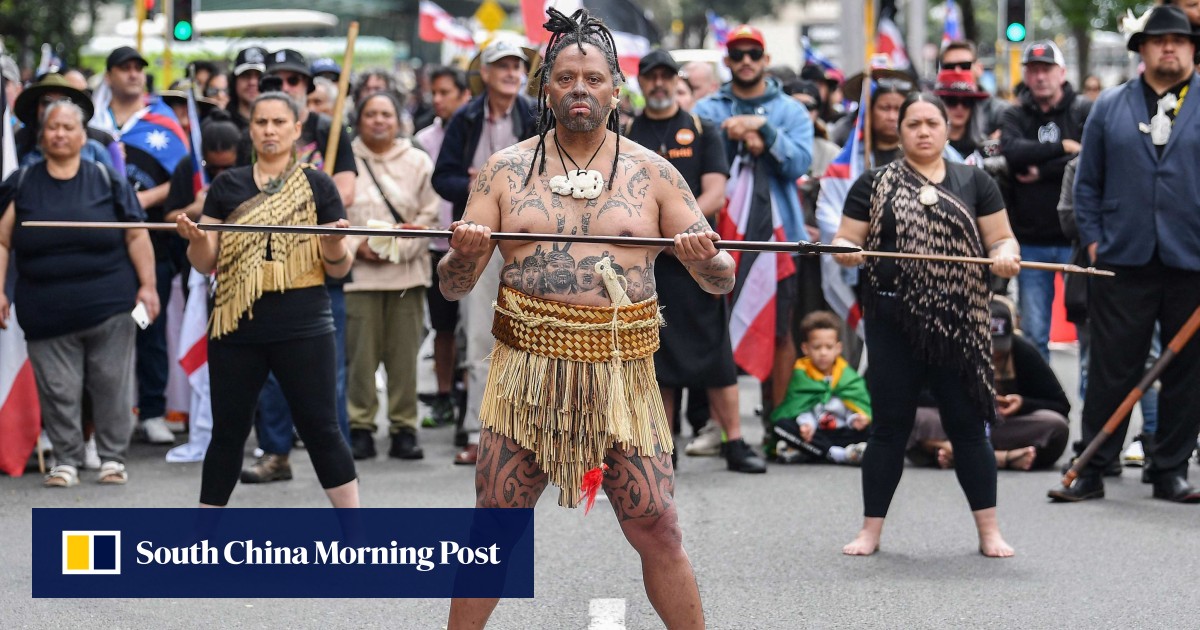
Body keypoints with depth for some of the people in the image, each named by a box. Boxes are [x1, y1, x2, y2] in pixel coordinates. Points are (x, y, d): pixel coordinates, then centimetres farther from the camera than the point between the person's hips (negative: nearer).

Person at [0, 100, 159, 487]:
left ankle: (113, 458, 15)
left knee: (112, 385, 3)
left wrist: (147, 286, -2)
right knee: (57, 391, 2)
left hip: (109, 307, -1)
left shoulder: (107, 180, 4)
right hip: (48, 313, 1)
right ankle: (66, 461, 14)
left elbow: (136, 236, 4)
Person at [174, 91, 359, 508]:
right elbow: (206, 263, 8)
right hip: (236, 327, 2)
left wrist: (334, 245, -19)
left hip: (303, 328, -2)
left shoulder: (317, 186, 3)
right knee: (228, 432, 8)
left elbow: (339, 268, 3)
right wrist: (195, 239, -14)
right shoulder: (228, 186, 8)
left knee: (321, 430, -2)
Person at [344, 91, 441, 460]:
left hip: (407, 272, 1)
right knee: (360, 353, -3)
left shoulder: (418, 162, 9)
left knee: (404, 354, 0)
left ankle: (404, 429, 7)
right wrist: (356, 246, -10)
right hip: (358, 272, -1)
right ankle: (360, 427, 6)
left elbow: (429, 215, 5)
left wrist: (400, 247, -8)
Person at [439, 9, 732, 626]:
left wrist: (704, 259, -18)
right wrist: (465, 253, -19)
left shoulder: (652, 174, 5)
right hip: (527, 369, 0)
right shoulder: (506, 170, 5)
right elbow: (451, 285, 4)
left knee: (658, 532, -2)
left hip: (623, 375, 0)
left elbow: (722, 280, 5)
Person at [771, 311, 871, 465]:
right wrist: (806, 423, -29)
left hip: (842, 433, 1)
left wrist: (858, 418, -27)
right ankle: (839, 454, -38)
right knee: (781, 425, -29)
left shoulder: (847, 375, 7)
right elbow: (799, 408, -7)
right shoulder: (801, 374, 3)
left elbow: (858, 404, -3)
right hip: (814, 434, -1)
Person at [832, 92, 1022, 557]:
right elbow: (846, 240, 7)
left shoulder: (973, 182, 9)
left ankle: (989, 530, 10)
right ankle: (871, 530, 12)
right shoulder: (875, 184, 7)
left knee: (968, 424, 3)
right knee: (889, 426, 4)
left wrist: (1005, 255, -14)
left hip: (957, 326, 0)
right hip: (894, 324, 0)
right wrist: (845, 252, -16)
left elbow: (1001, 239, 8)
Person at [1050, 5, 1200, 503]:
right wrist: (1093, 239, 4)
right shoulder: (1110, 107, 10)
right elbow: (1087, 182, 13)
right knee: (1110, 370, 2)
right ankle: (1091, 471, 7)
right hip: (1123, 262, 0)